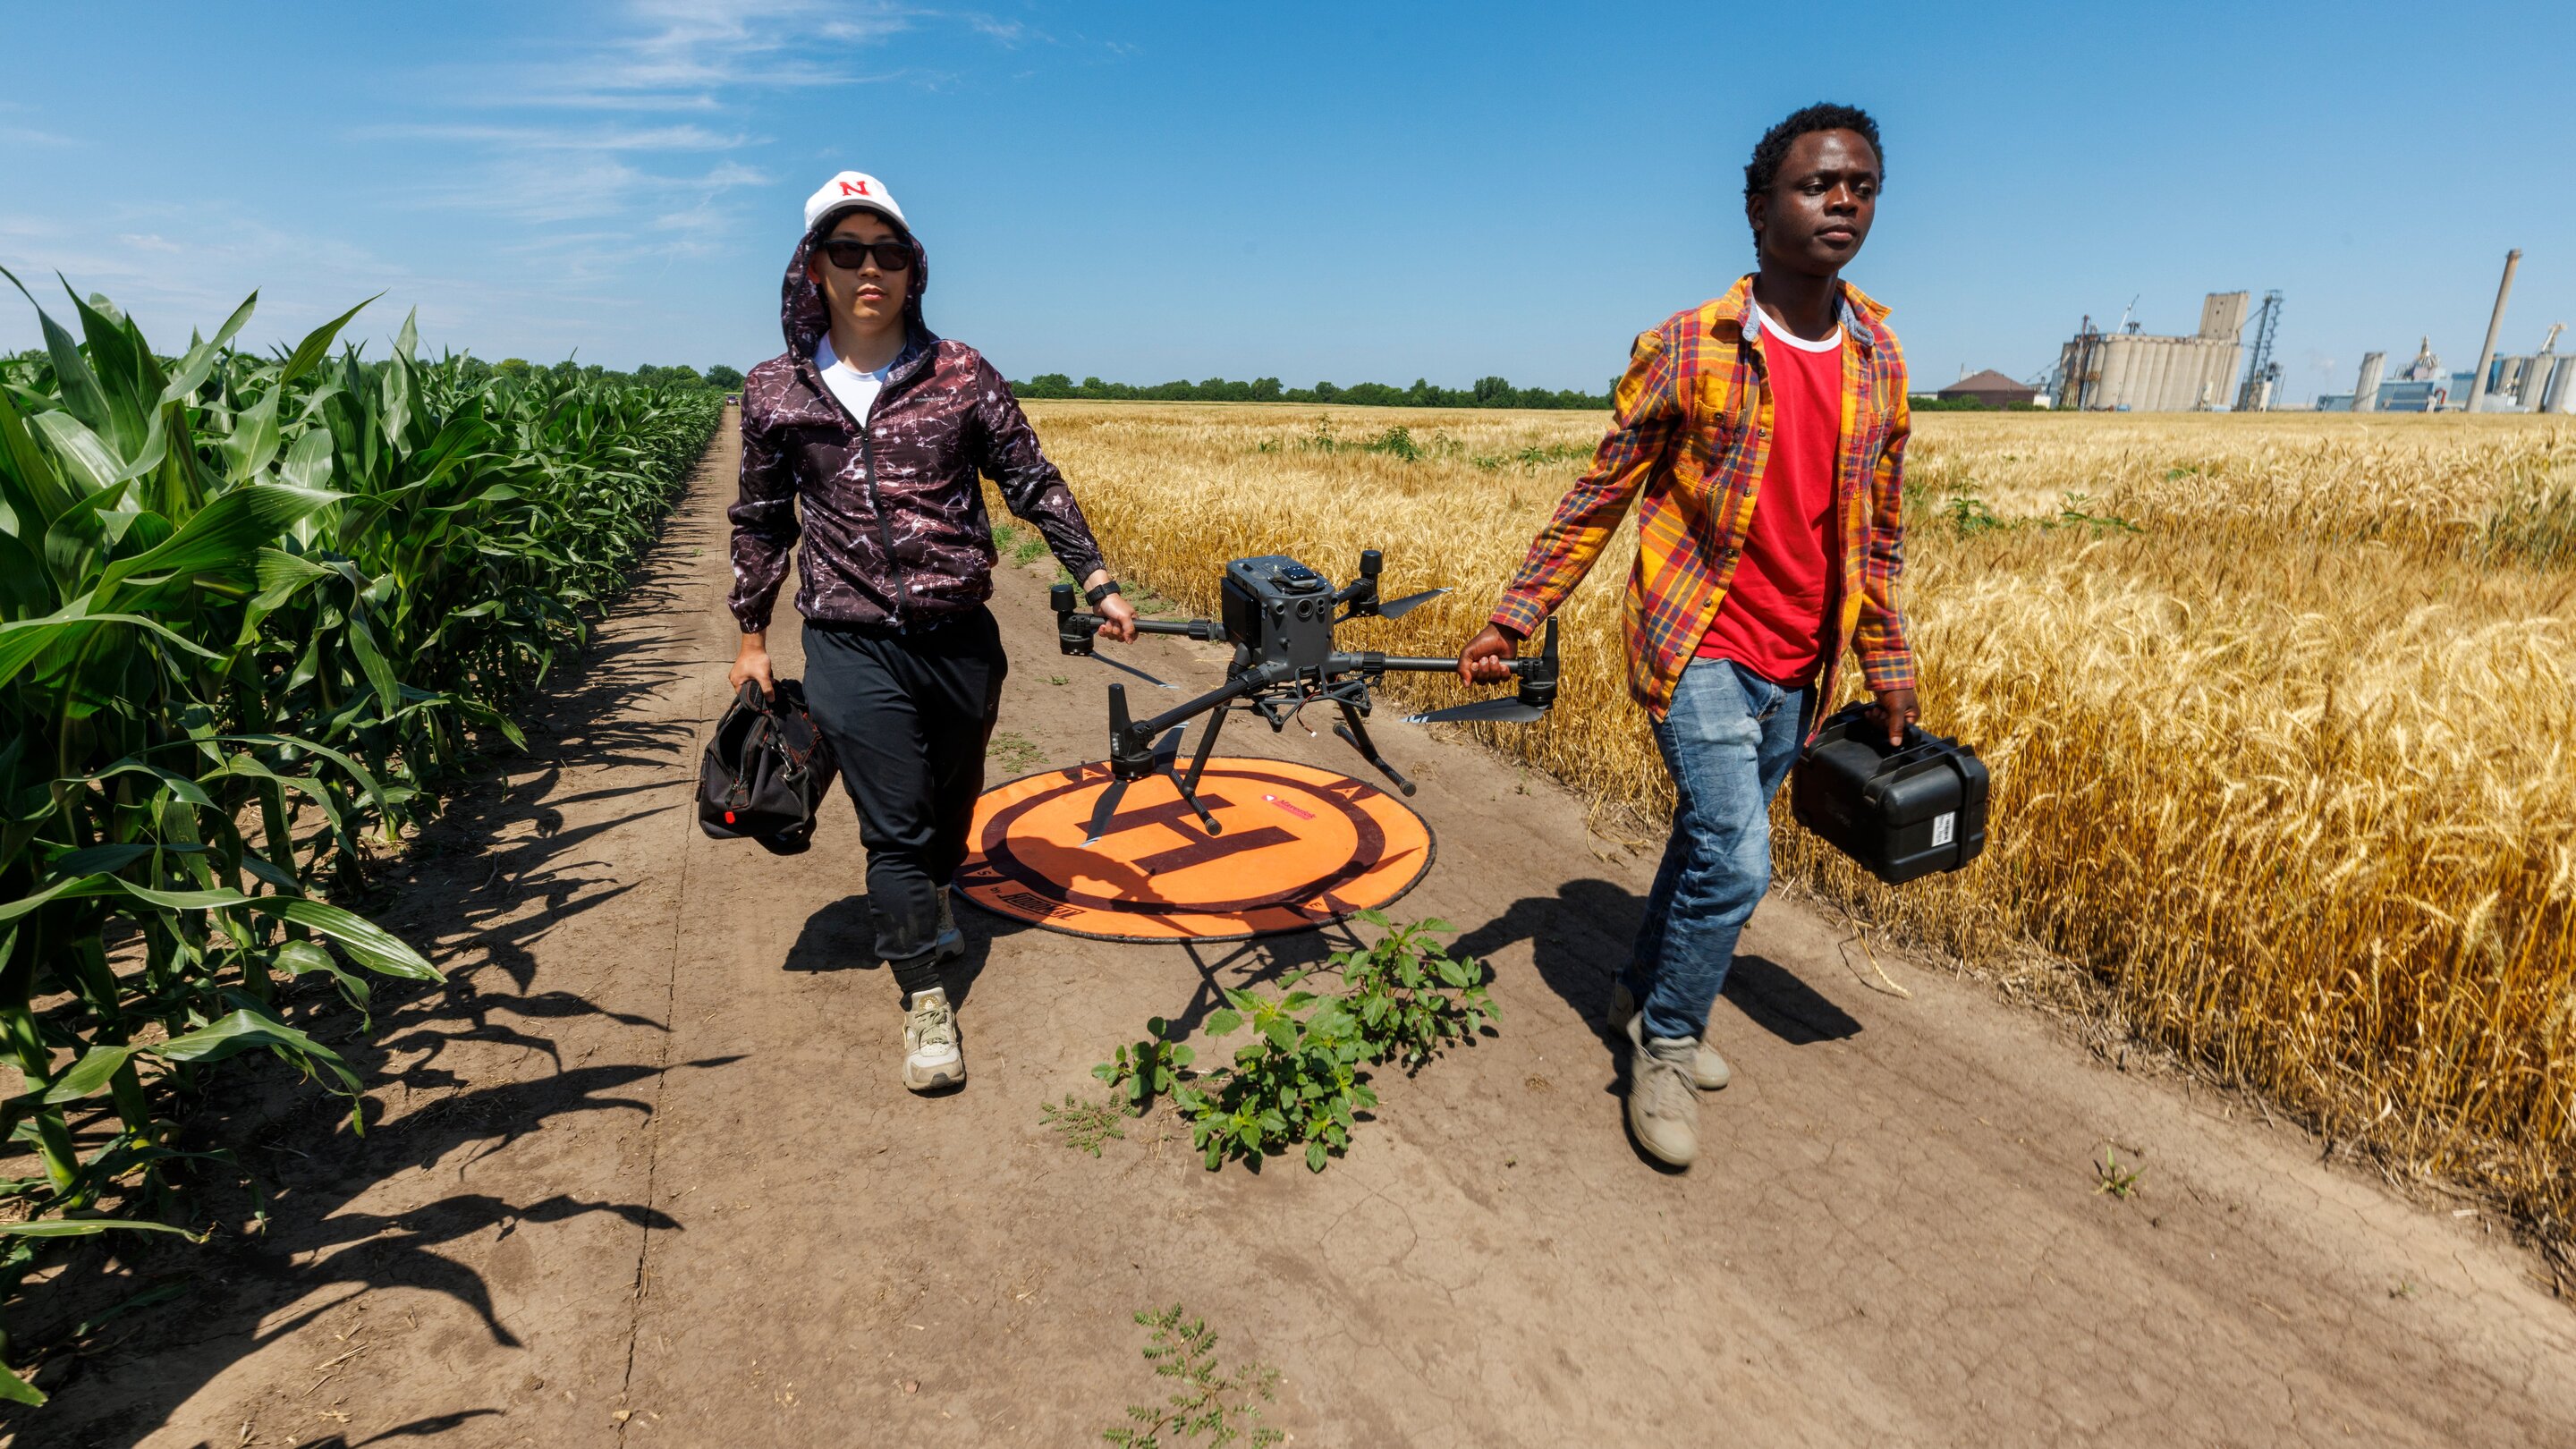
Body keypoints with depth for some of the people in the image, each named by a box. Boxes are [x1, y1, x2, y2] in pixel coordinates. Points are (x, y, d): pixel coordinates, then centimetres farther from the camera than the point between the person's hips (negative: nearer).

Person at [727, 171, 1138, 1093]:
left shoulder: (961, 374, -1)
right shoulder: (777, 391, 1)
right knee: (893, 826, -1)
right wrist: (750, 634, 14)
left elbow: (1033, 485, 2)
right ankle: (925, 1002, 14)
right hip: (853, 647, -1)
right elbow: (760, 521, 11)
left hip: (961, 638, 2)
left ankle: (930, 905, 49)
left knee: (952, 805, 18)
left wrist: (1097, 581, -5)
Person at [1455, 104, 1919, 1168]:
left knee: (1711, 841, 15)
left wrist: (1888, 667, 14)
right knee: (1735, 861, -12)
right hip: (1700, 652, -5)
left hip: (1797, 673, 5)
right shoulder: (1685, 349, -8)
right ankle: (1665, 1045, 12)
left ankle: (1643, 992, 37)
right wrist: (1515, 615, -9)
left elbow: (1879, 531, 14)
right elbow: (1599, 498, -5)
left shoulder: (1880, 360, 7)